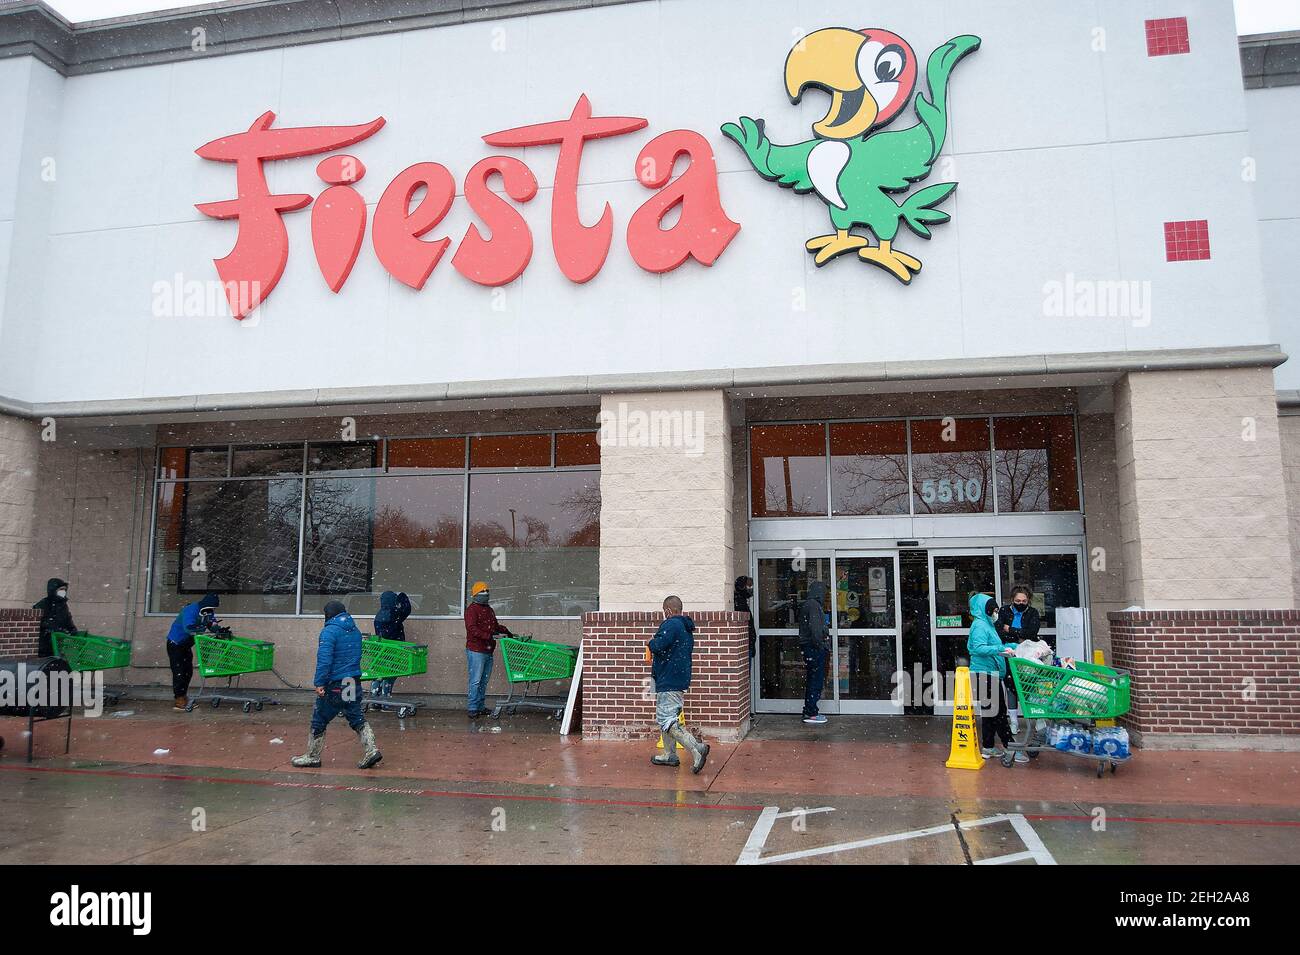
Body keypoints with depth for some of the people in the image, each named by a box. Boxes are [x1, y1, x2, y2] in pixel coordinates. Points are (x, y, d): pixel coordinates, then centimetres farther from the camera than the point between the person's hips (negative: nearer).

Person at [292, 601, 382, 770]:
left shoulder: (330, 631, -12)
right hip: (354, 683, 7)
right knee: (357, 718, 11)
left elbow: (324, 659, -20)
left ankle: (312, 757, 17)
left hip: (335, 685, -7)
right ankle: (372, 750, -1)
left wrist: (319, 683, -20)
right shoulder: (355, 631, 12)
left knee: (319, 720, 8)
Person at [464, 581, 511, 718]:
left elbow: (496, 625, 29)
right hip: (476, 651, -9)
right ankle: (473, 709, -2)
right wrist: (490, 636, -27)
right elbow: (472, 629, -21)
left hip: (488, 651, 9)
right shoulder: (472, 610, -9)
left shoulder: (489, 610, 18)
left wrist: (508, 634, 16)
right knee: (475, 681, -6)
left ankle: (480, 707, 21)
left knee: (484, 681, 13)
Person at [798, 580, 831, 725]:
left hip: (807, 647, 10)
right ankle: (811, 714, -3)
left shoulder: (805, 605, 15)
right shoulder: (814, 605, -15)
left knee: (811, 680, 15)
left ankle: (809, 711, 21)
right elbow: (815, 629, -22)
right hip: (815, 648, -10)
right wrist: (821, 645, -16)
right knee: (816, 679, -5)